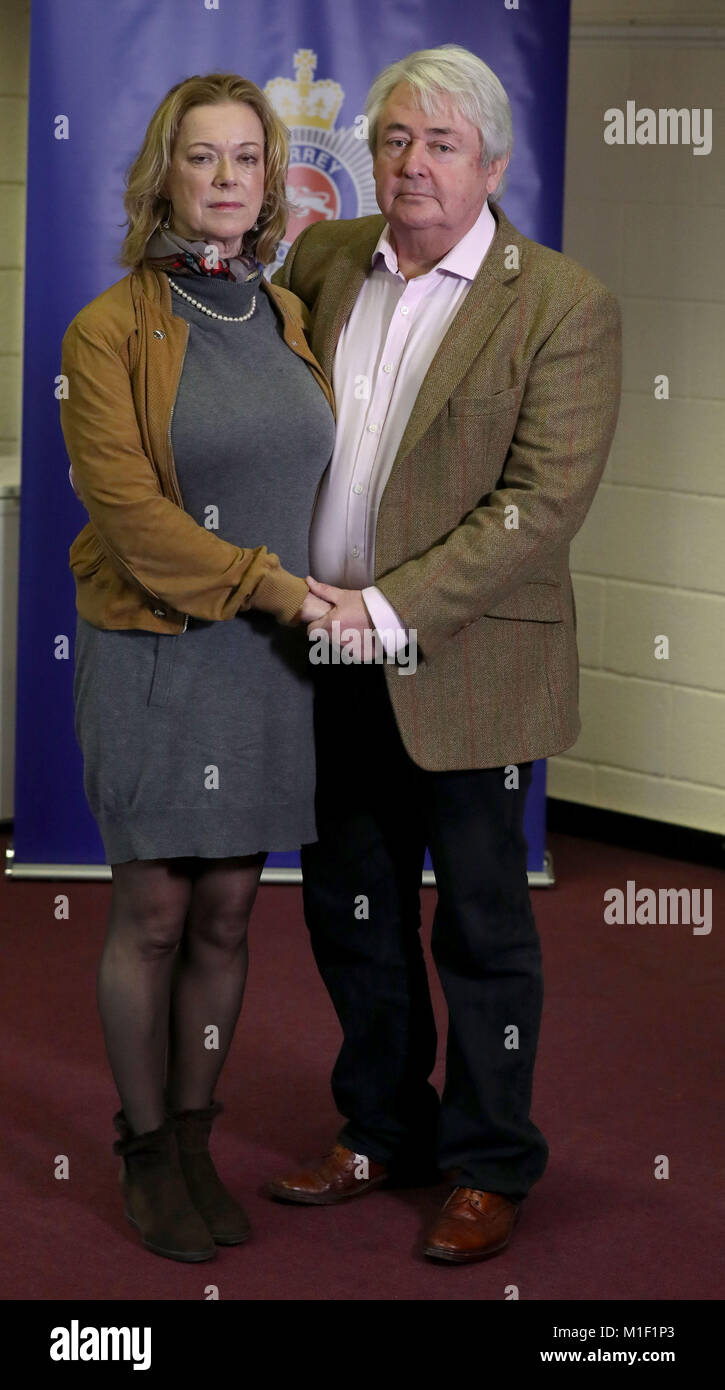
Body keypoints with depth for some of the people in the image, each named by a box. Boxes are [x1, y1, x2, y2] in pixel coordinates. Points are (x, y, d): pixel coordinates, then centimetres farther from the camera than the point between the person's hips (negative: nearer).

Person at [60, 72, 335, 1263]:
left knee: (227, 913, 9)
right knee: (155, 911, 3)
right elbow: (130, 511, -15)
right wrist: (280, 588, -17)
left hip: (271, 663, 4)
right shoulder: (110, 330, -7)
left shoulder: (290, 321, 9)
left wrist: (335, 601, 2)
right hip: (154, 656, -4)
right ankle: (146, 1149, 17)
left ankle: (196, 1139, 21)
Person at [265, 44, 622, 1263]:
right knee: (348, 907, 16)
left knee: (482, 924, 7)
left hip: (467, 661, -5)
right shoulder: (325, 260, 5)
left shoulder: (563, 304, -11)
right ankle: (383, 1131, 34)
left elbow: (546, 498, -17)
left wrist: (392, 605, -22)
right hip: (335, 659, 5)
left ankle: (489, 1167, 23)